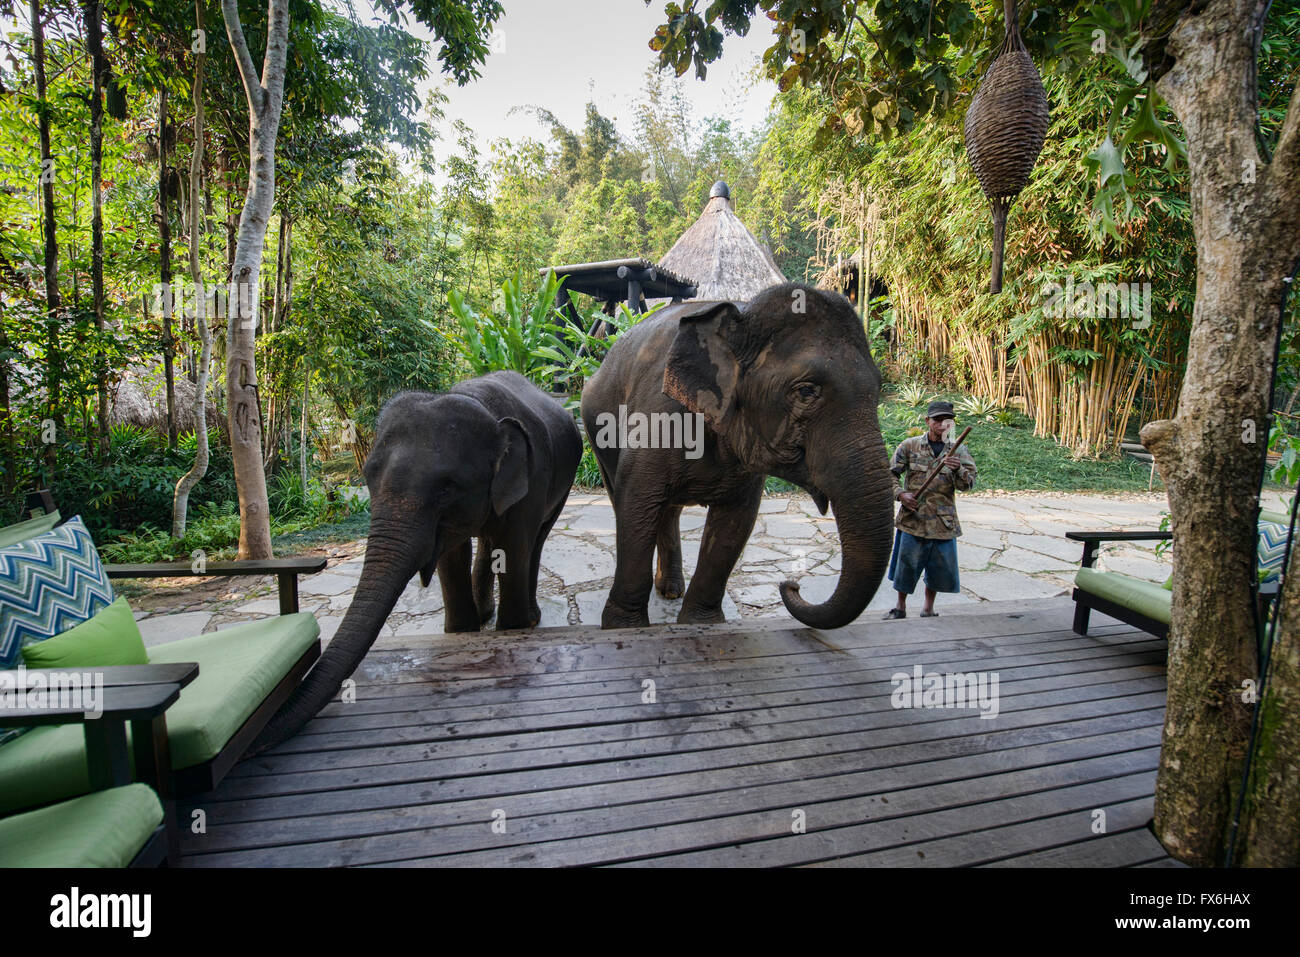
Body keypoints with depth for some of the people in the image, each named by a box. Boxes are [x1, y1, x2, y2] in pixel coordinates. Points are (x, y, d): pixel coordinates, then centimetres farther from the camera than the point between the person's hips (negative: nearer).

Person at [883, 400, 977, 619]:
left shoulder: (958, 450, 4)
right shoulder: (909, 446, 1)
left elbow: (968, 484, -4)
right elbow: (890, 474, 6)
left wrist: (958, 469, -24)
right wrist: (900, 494, -11)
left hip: (943, 521, 1)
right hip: (913, 518, -1)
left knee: (940, 567, 9)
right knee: (906, 563, 7)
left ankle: (928, 608, 30)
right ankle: (900, 607, 27)